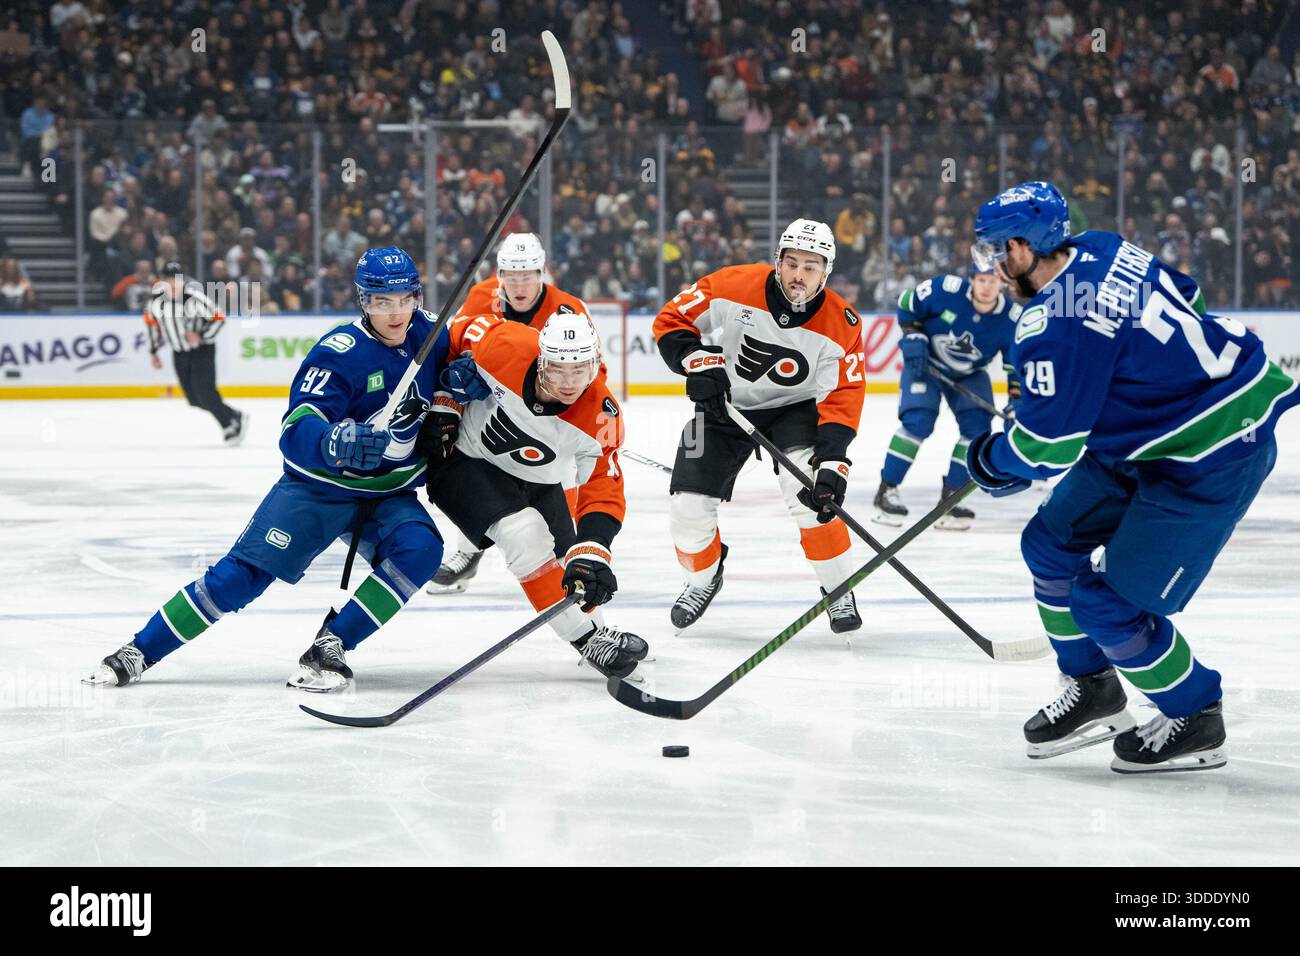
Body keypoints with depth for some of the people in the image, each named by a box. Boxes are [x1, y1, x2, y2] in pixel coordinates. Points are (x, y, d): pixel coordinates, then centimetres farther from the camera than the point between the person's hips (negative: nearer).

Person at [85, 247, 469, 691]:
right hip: (319, 485, -4)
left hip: (389, 493, 4)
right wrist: (338, 440, -52)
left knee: (420, 550, -25)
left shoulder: (428, 334, -6)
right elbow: (296, 431, -31)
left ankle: (329, 646, -18)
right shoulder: (340, 352, -21)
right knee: (245, 572, -10)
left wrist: (446, 404, -4)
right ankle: (138, 651, 0)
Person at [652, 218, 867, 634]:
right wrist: (698, 362, -28)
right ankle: (703, 578, 27)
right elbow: (671, 320, -12)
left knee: (810, 492, -27)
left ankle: (839, 589, -8)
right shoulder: (734, 287, -22)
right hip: (724, 404, 1)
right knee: (688, 504, -5)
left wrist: (833, 461, -31)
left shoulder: (841, 326, -20)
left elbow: (842, 398, -19)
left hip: (793, 408, -1)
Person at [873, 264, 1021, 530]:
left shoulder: (1012, 318, -23)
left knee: (977, 427, -11)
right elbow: (907, 303, -10)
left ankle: (949, 498, 2)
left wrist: (1016, 406, -18)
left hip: (969, 376, 3)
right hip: (925, 362, -3)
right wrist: (913, 338, -19)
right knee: (917, 422, -20)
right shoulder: (946, 290, -29)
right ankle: (886, 491, -7)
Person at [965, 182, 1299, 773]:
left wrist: (989, 459, 0)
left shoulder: (1055, 326, -27)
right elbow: (1186, 297, 16)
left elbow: (1046, 449, -23)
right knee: (1052, 544, 13)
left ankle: (1196, 722, 12)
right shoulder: (1101, 251, 0)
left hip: (1213, 457, -10)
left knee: (1105, 598, -7)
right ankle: (1093, 692, 27)